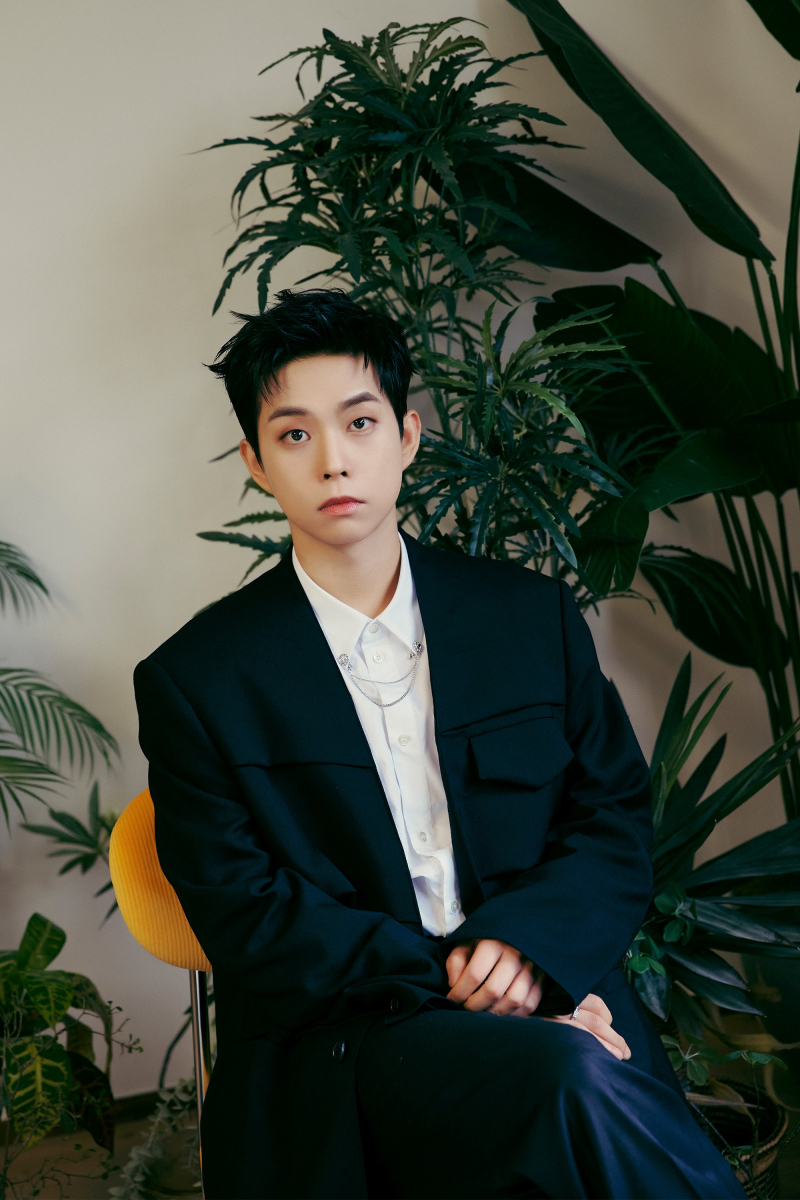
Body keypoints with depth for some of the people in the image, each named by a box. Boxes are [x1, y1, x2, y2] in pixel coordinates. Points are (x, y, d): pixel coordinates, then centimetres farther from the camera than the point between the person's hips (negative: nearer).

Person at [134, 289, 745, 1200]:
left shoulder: (535, 617, 11)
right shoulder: (196, 682, 2)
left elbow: (617, 820, 11)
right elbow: (248, 921, -2)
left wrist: (524, 941, -10)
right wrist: (456, 983, -13)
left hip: (552, 998, 3)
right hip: (339, 1045, -2)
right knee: (573, 1082, -32)